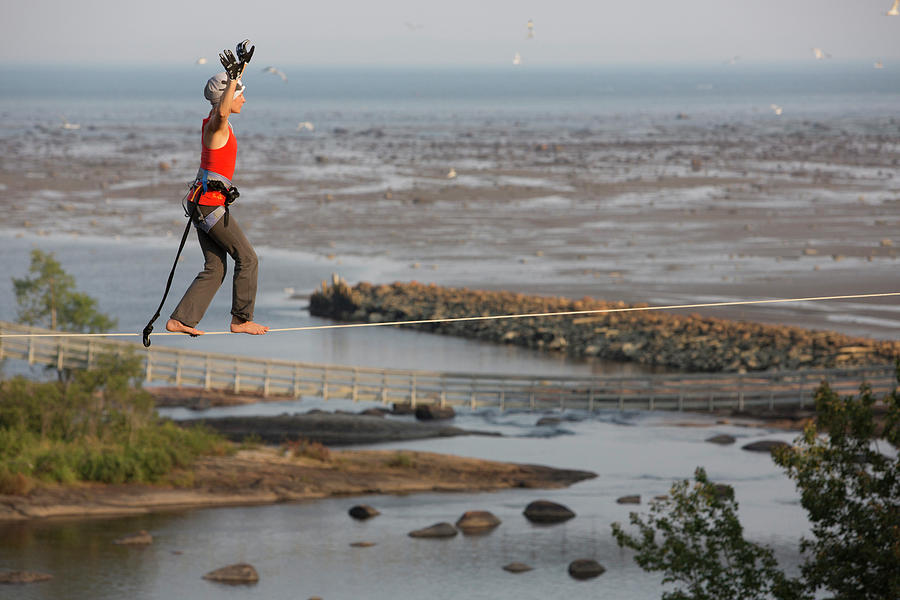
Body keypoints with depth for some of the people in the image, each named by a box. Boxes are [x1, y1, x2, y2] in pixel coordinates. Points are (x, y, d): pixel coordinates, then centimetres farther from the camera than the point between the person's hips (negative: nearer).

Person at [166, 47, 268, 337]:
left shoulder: (214, 121, 11)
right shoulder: (216, 125, -15)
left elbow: (225, 99, 33)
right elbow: (222, 111, -42)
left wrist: (240, 69, 41)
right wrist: (234, 77, -43)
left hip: (203, 204, 10)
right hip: (211, 204, -10)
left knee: (215, 269, 9)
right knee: (247, 259, -2)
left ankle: (180, 319, 6)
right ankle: (241, 319, 4)